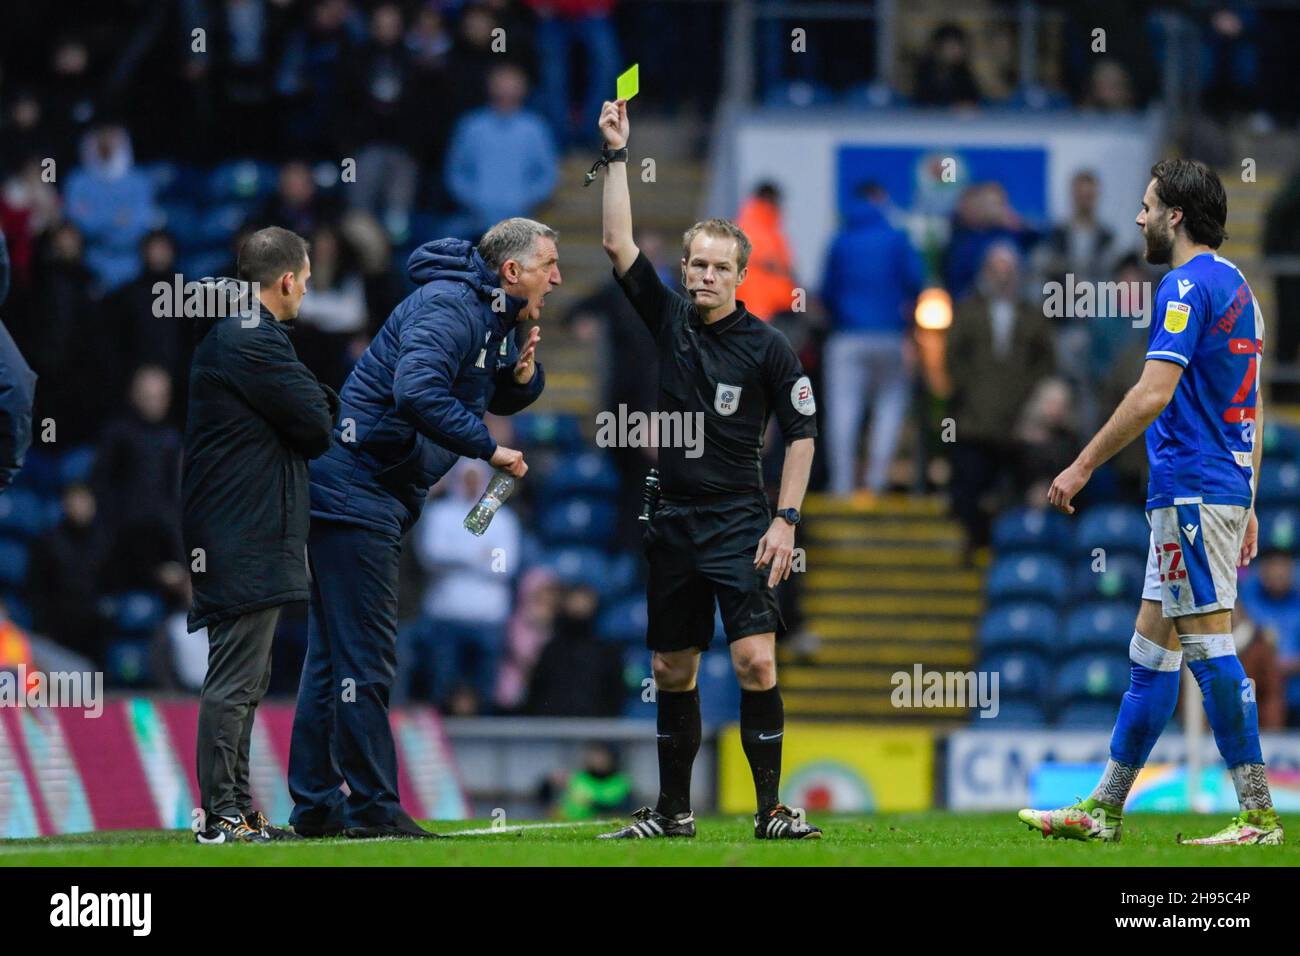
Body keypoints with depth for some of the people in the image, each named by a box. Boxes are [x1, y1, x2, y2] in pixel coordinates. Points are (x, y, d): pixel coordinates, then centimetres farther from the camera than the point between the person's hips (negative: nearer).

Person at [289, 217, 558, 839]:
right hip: (357, 492, -11)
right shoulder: (448, 307, -17)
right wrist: (489, 449, -23)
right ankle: (374, 809, -8)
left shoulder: (494, 319, 14)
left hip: (352, 500, 11)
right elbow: (417, 392, -32)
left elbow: (503, 398, 27)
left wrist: (522, 370, 4)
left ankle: (315, 806, 17)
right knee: (365, 656, -9)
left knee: (332, 656, 12)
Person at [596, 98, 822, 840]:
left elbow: (802, 432, -1)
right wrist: (617, 154, -5)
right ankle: (674, 812, 18)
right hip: (674, 521, 4)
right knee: (672, 669, 8)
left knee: (756, 658, -15)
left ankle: (771, 808, -9)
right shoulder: (668, 319, 5)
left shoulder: (767, 347, -5)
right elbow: (620, 244, 0)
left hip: (740, 522, -4)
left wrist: (787, 519, -8)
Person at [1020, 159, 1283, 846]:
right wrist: (1248, 506, 24)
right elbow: (1253, 407, 21)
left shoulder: (1188, 285, -12)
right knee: (1151, 649, 12)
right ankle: (1103, 810, 16)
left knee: (1209, 647, -10)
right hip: (1226, 490, 10)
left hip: (1191, 490, -10)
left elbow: (1153, 393, -21)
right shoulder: (1235, 286, 18)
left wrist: (1083, 466, -16)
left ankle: (1258, 814, -11)